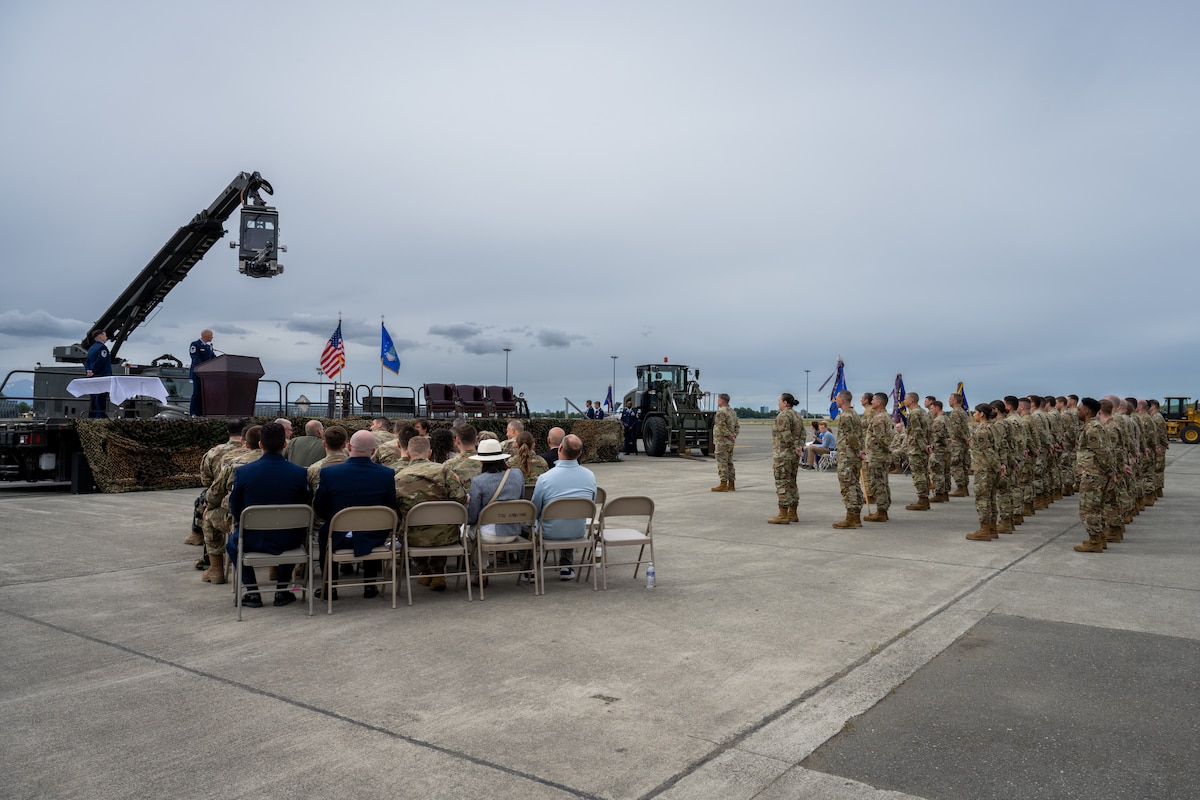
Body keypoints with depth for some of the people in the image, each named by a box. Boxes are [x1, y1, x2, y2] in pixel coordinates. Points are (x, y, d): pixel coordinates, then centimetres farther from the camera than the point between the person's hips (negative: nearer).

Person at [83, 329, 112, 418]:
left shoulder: (91, 348, 18)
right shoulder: (102, 347, -11)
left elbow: (87, 361, 14)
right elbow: (100, 361, -21)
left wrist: (88, 371, -1)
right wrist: (93, 372, -12)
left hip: (93, 378, 9)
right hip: (102, 377, -9)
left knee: (94, 398, 12)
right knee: (101, 397, -10)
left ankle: (91, 417, 14)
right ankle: (101, 416, -12)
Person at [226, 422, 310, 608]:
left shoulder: (242, 472, -14)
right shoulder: (300, 472, -13)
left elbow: (234, 511, 0)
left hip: (253, 540, -1)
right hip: (289, 541, 1)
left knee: (232, 543, 33)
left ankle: (252, 592, 24)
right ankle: (282, 590, 29)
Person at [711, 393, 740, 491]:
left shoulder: (721, 411, -13)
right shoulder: (732, 412, 15)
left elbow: (722, 426, -22)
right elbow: (737, 426, 15)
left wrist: (730, 435, -14)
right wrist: (734, 435, 2)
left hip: (722, 440, -9)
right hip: (730, 442, 9)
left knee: (722, 463, -6)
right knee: (729, 463, 12)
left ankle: (723, 484, -6)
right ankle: (731, 485, 14)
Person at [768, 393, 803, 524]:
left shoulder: (783, 415, -14)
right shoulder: (797, 416, 15)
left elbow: (785, 434, -22)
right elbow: (802, 434, 11)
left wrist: (795, 446, -12)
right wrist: (798, 446, -2)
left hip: (783, 454, -9)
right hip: (794, 455, 10)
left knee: (782, 484, -6)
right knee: (791, 483, 14)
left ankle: (783, 515, -6)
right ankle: (792, 514, 19)